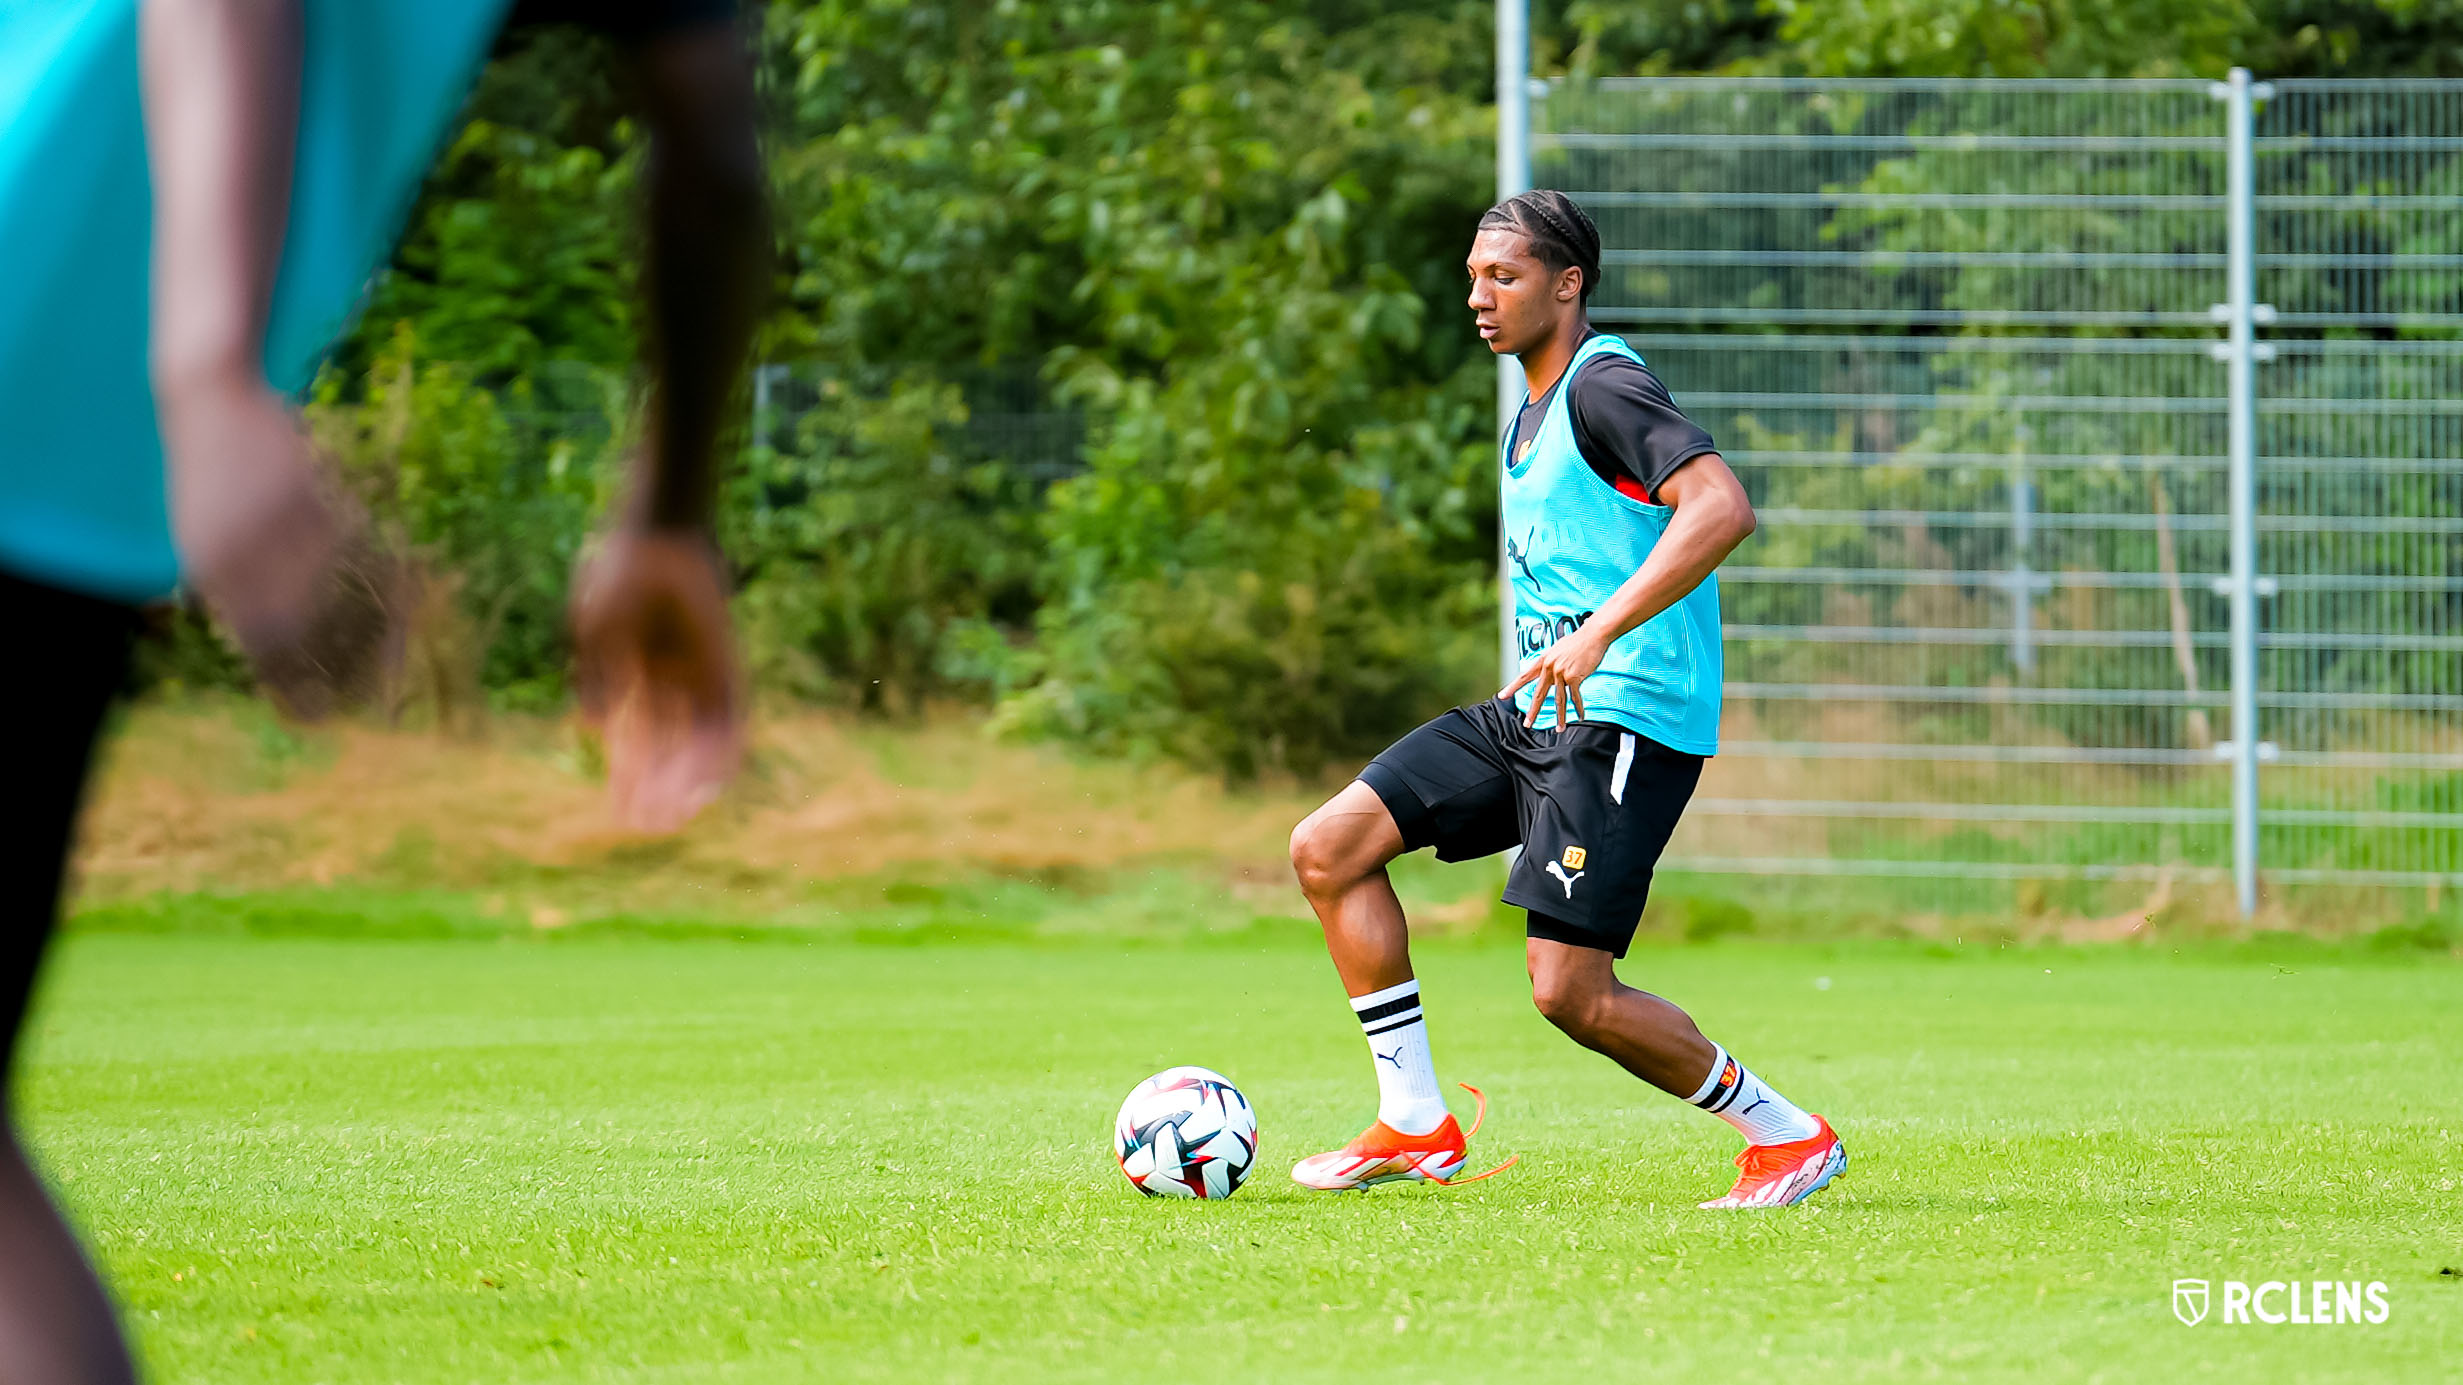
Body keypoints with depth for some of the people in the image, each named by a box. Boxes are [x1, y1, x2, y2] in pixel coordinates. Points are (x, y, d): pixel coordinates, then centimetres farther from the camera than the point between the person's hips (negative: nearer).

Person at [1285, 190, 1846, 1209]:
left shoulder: (1605, 386, -13)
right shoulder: (1531, 416, 18)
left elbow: (1721, 507, -28)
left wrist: (1597, 634, -34)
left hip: (1627, 717, -10)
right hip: (1532, 713, 10)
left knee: (1569, 992, -16)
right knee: (1327, 849, 3)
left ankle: (1784, 1136, 2)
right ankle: (1416, 1125, 8)